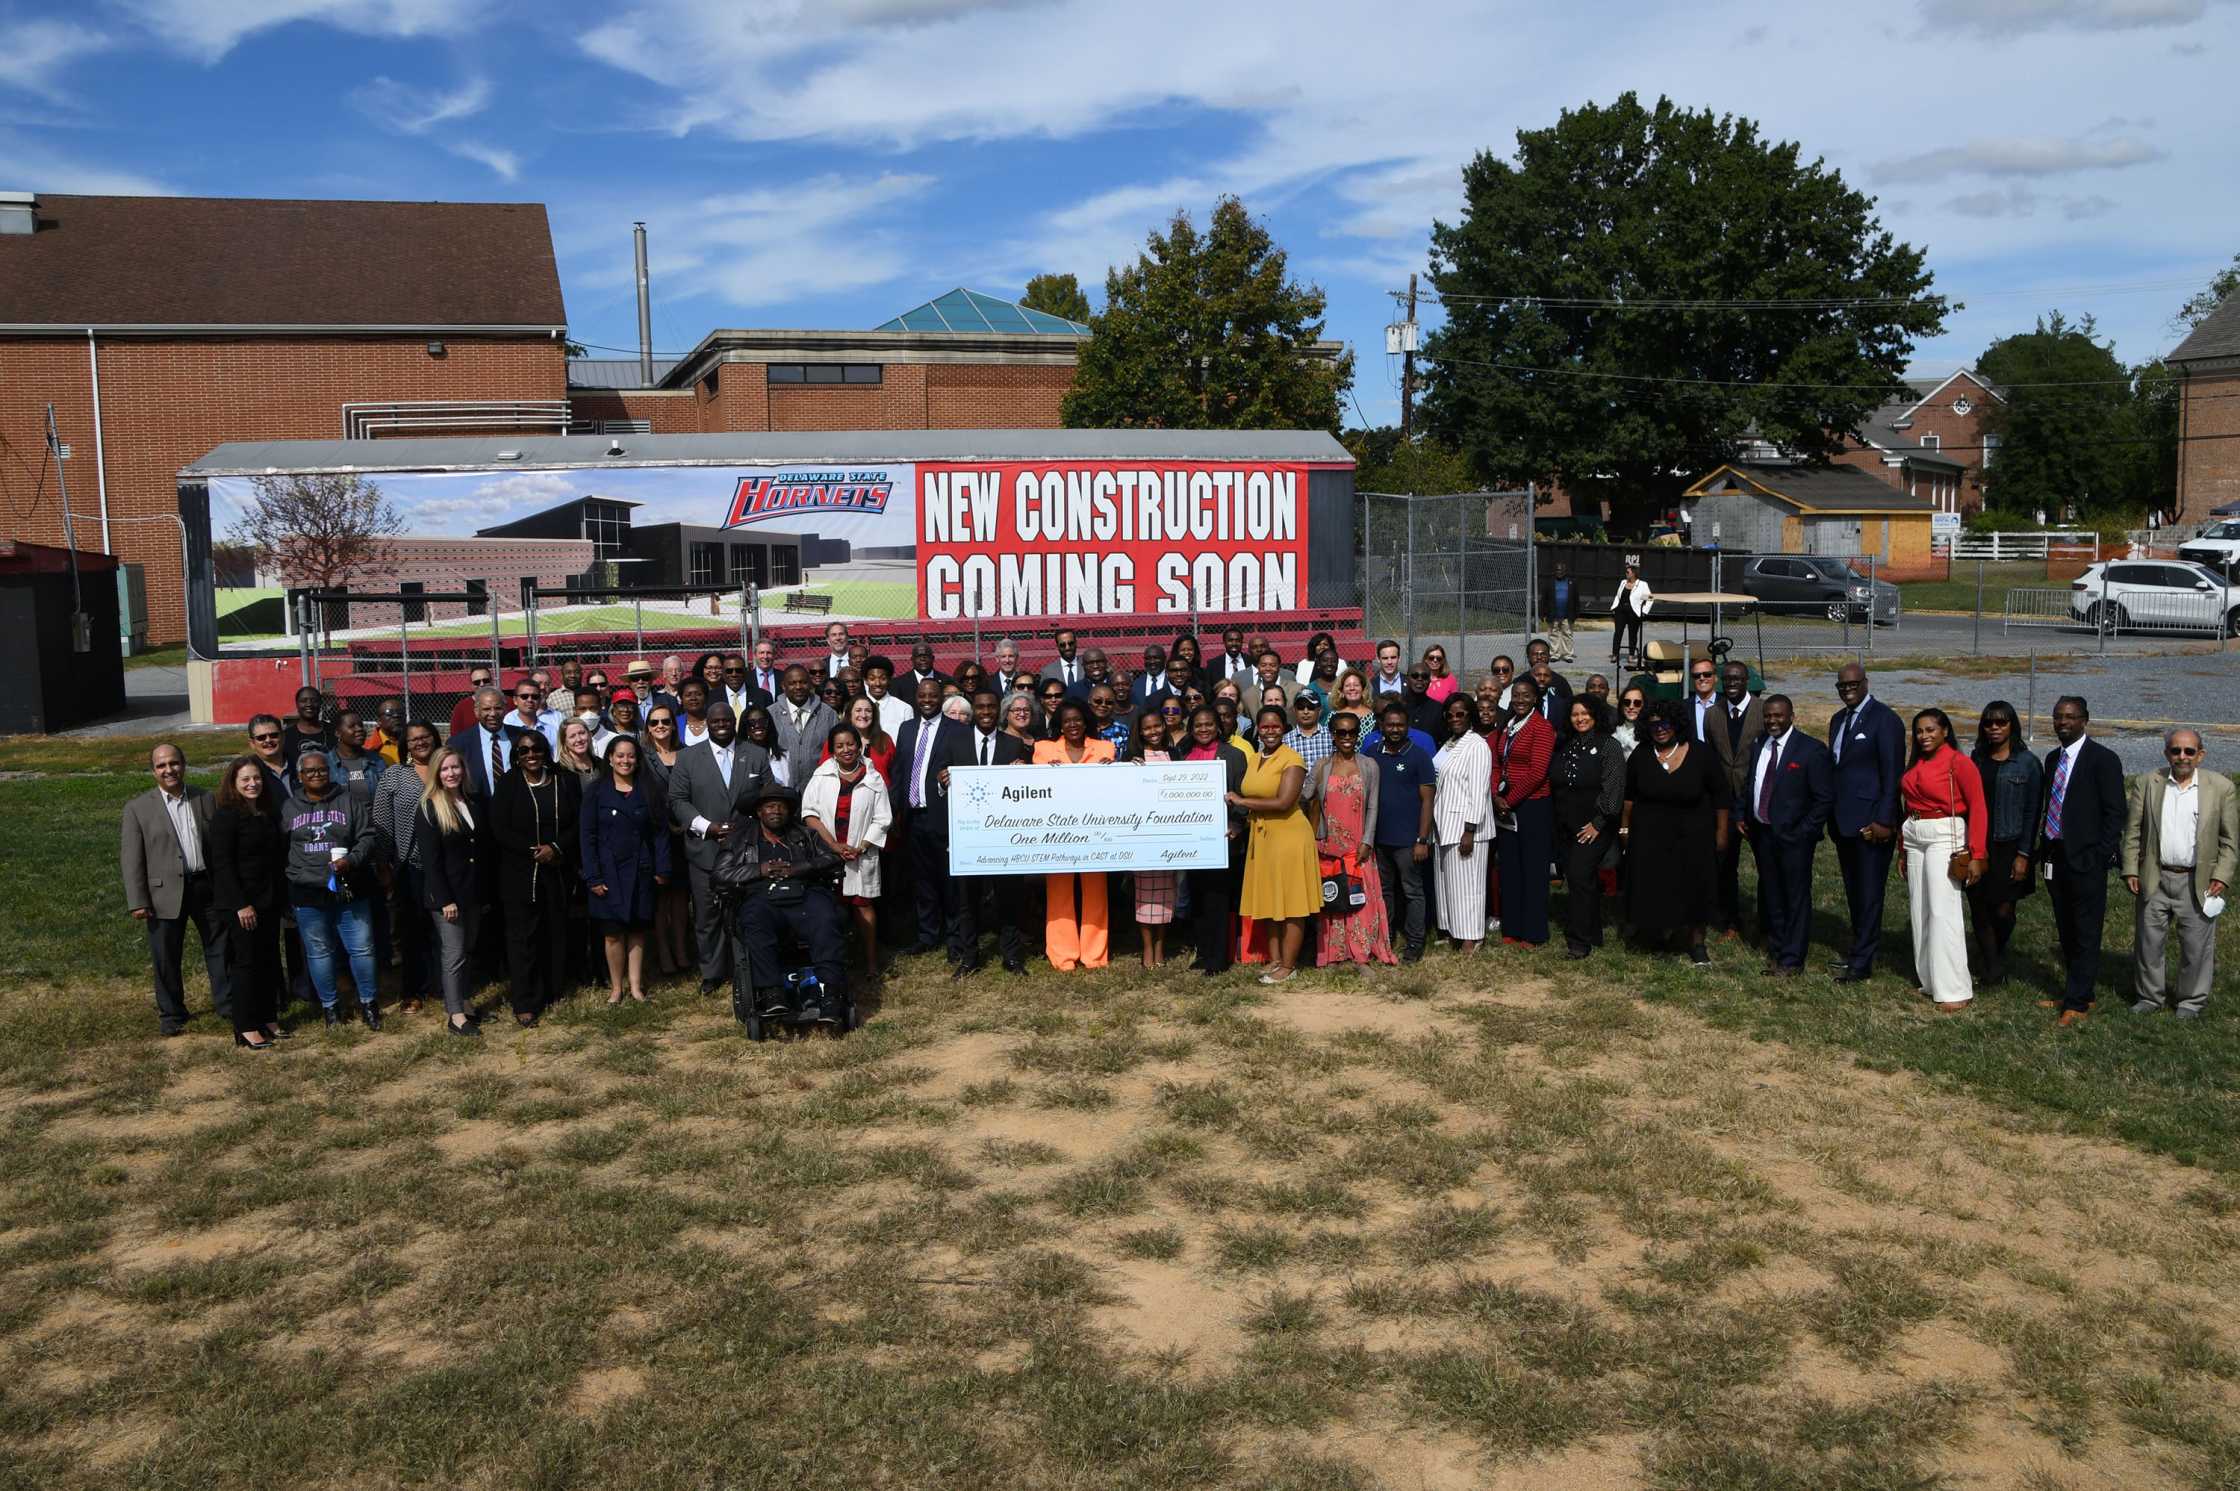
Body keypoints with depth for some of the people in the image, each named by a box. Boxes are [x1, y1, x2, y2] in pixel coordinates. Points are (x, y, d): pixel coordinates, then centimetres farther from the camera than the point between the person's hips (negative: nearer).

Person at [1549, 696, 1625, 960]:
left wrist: (1598, 823, -14)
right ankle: (1592, 936, 23)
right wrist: (1556, 819, 11)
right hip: (1565, 827, 6)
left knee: (1579, 876, -13)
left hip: (1594, 828, -6)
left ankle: (1580, 941, -9)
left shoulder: (1608, 746, -8)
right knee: (1585, 880, 12)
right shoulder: (1564, 747, 11)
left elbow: (1613, 788, -13)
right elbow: (1553, 784, 17)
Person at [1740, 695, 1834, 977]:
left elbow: (1825, 798, -10)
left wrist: (1804, 832, -14)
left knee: (1796, 897, 2)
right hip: (1761, 833, 6)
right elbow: (1747, 784, 20)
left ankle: (1792, 960, 9)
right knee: (1770, 894, 14)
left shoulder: (1812, 751, -10)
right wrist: (1740, 816, 9)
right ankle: (1775, 948, 28)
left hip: (1793, 838, -6)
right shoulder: (1758, 746, 10)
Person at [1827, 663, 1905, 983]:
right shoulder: (1839, 720, 15)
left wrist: (1883, 821, -17)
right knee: (1853, 891, 14)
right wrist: (1832, 818, 13)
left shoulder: (1884, 720, -10)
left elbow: (1893, 775, -13)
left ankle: (1862, 963, 1)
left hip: (1870, 822, -8)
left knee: (1868, 893, -3)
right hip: (1843, 822, 8)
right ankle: (1860, 948, 25)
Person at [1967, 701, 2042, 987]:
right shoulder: (1977, 758, 8)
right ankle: (1990, 971, 16)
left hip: (2008, 848, -3)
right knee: (1979, 910, 2)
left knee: (2003, 910, -1)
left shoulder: (2027, 763, -4)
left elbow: (2032, 812, -5)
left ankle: (1996, 963, 26)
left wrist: (2023, 854, -9)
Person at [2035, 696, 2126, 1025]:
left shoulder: (2103, 759, -9)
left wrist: (2102, 856, -14)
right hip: (2056, 858, 7)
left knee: (2086, 934, -1)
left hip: (2086, 861, -7)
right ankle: (2078, 994, 25)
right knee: (2066, 932, 14)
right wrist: (2044, 848, 10)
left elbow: (2114, 813, -10)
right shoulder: (2053, 758, 12)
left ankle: (2077, 1003, 2)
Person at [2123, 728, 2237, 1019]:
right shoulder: (2146, 783, 2)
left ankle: (2192, 1002, 20)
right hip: (2154, 879, 1)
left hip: (2198, 883, -1)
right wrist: (2130, 870, -2)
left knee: (2197, 946, 5)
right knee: (2149, 941, 8)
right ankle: (2148, 998, 21)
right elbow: (2133, 832, 4)